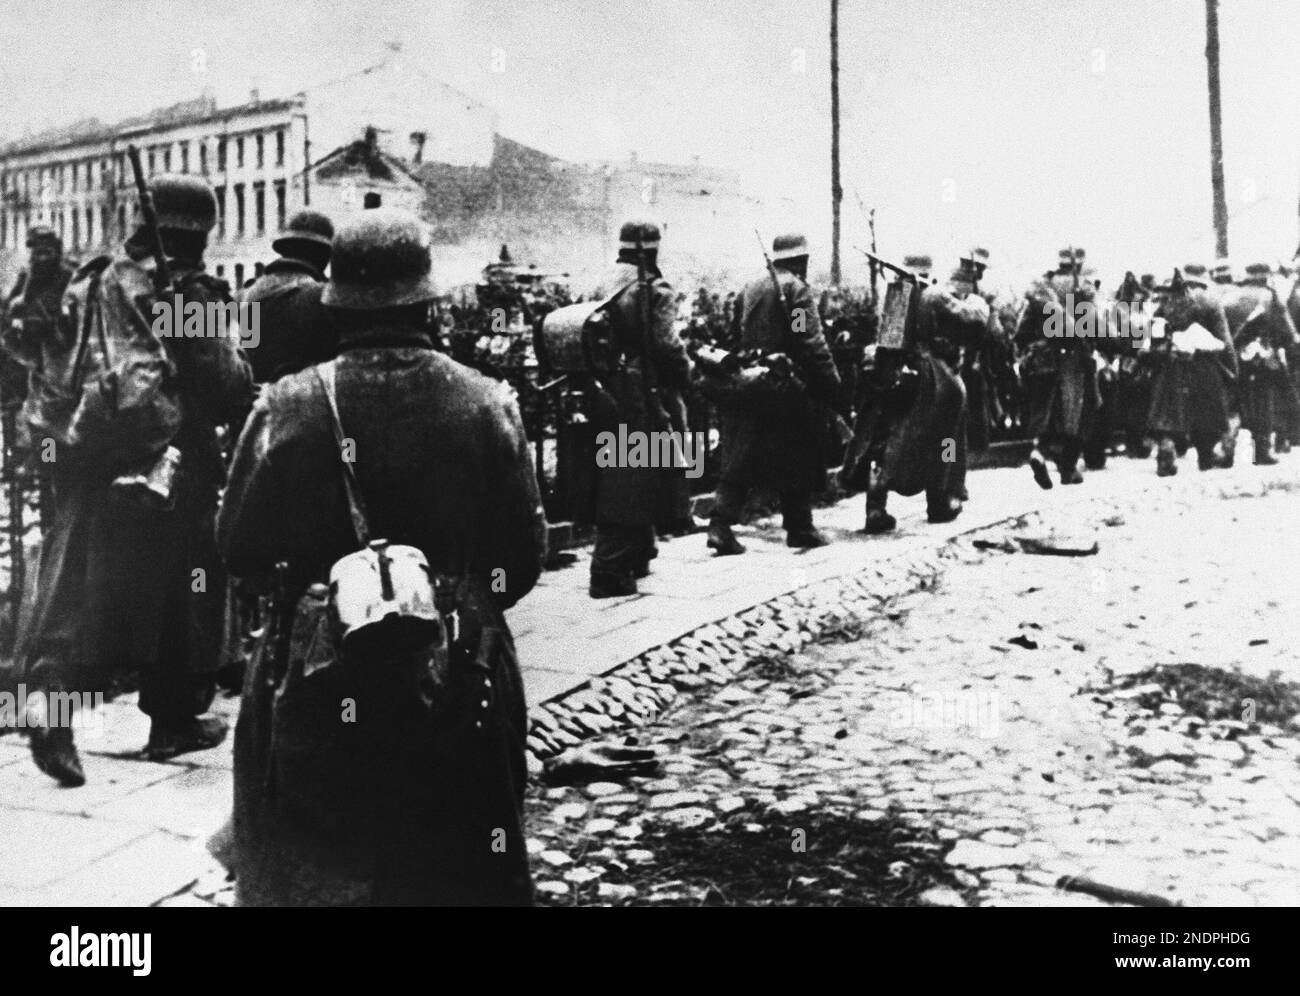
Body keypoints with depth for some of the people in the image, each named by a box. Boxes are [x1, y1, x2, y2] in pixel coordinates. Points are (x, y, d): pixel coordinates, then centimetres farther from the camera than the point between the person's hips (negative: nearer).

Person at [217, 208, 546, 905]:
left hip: (317, 684, 0)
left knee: (305, 869, 18)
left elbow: (238, 549, -5)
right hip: (458, 689, 1)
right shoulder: (488, 404, -10)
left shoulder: (288, 404, -12)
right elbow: (524, 556, -4)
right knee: (450, 867, 17)